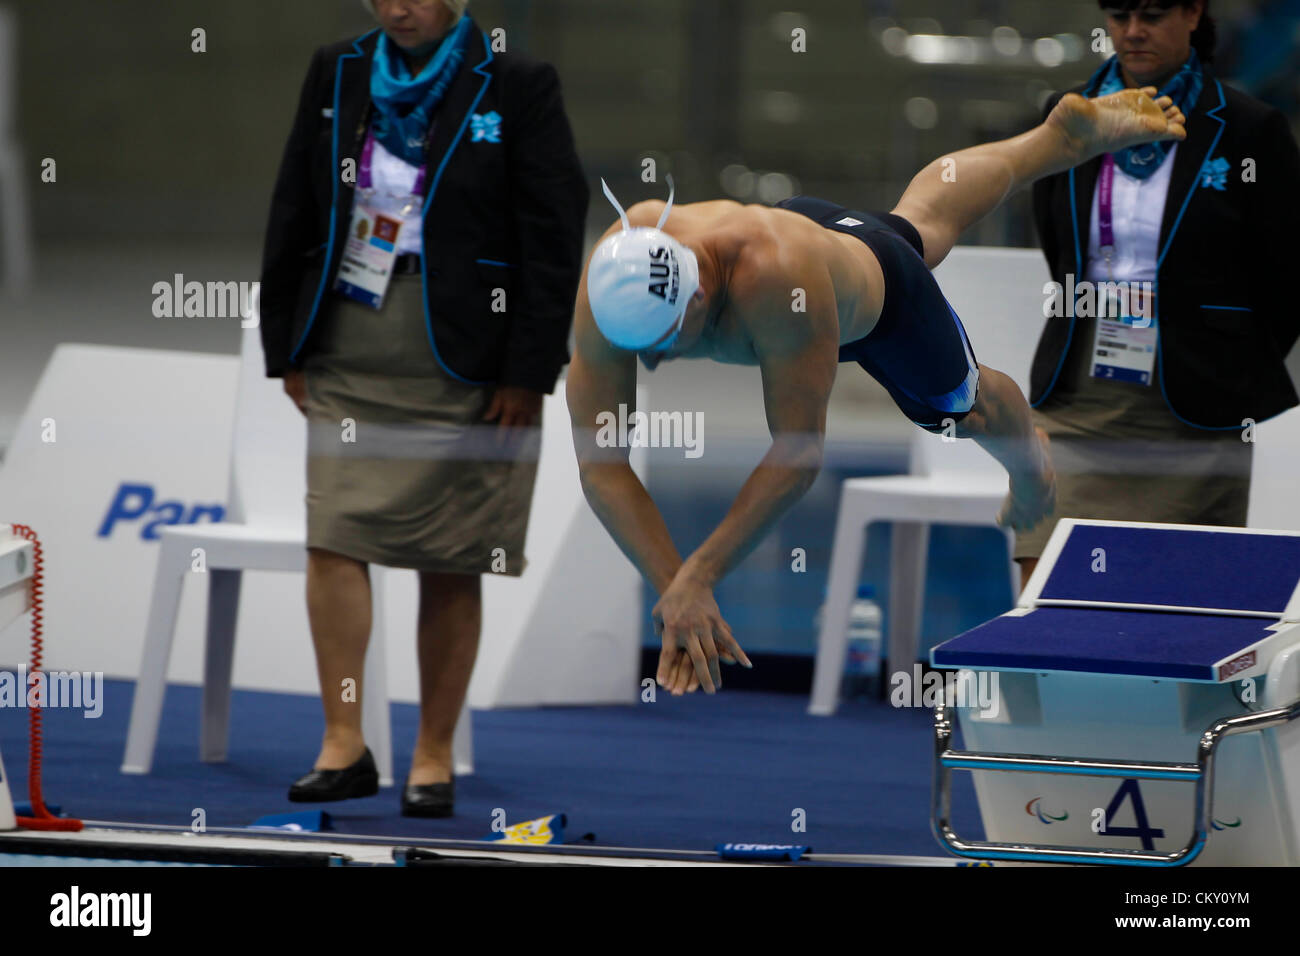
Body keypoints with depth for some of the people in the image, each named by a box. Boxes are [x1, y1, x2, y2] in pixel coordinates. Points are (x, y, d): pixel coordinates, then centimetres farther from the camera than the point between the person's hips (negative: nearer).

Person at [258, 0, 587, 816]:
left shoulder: (517, 89, -2)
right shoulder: (336, 75, 10)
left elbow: (555, 237, -4)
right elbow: (293, 215, 15)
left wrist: (528, 369, -8)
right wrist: (287, 347, 11)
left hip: (462, 366, -3)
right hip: (347, 358, 3)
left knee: (452, 565, 2)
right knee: (333, 538, -8)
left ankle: (435, 756, 10)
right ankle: (343, 746, -4)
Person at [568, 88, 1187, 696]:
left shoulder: (775, 279, -56)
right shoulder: (613, 290, -43)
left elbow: (799, 453, -50)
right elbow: (598, 462, -42)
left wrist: (698, 577, -54)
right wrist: (669, 589, -52)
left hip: (879, 293, -5)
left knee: (962, 406, 24)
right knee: (919, 221, 35)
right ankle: (1065, 135, 62)